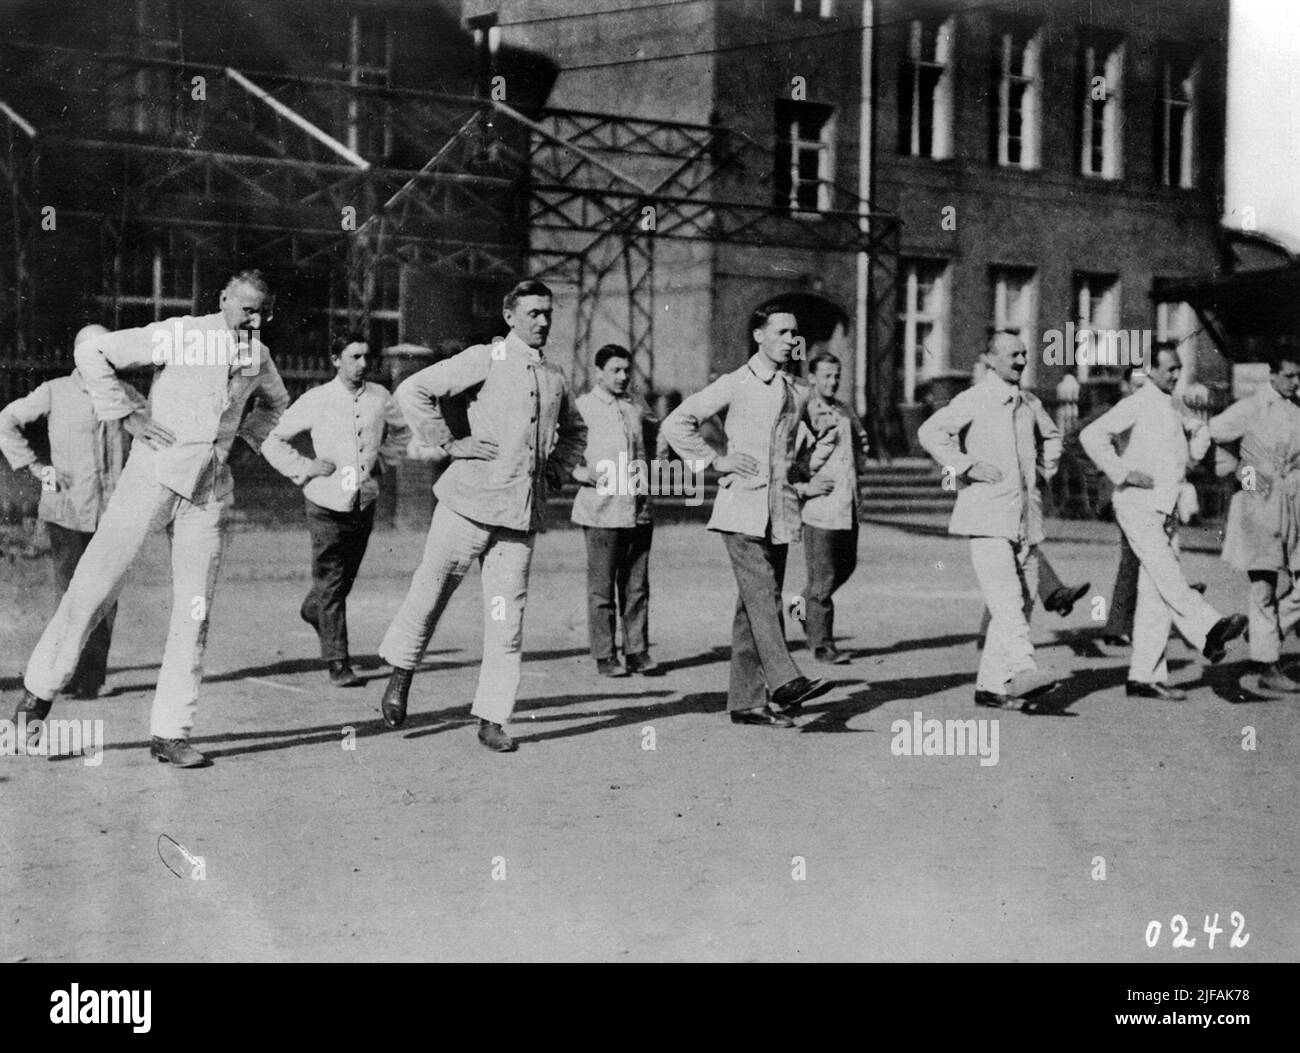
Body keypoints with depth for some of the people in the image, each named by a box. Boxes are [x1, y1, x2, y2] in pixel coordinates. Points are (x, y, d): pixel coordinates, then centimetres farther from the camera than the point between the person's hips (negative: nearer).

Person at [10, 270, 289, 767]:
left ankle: (170, 733, 5)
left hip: (209, 492, 4)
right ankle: (40, 690, 13)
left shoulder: (259, 356, 8)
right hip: (153, 477, -4)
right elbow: (91, 353, -7)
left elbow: (275, 403, 30)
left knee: (194, 612, 0)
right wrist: (127, 414, -11)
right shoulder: (177, 335, -8)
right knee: (94, 585, -4)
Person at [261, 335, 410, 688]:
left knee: (345, 578, 15)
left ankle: (312, 610, 46)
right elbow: (273, 442, 2)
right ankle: (338, 662, -4)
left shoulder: (380, 397, 3)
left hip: (364, 505, 4)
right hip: (327, 504, -4)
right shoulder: (317, 401, -6)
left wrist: (384, 459, 9)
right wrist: (305, 468, -9)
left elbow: (402, 431, 24)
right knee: (331, 582, -6)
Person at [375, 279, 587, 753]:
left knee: (507, 616, 0)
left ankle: (492, 720, 5)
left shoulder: (555, 376, 15)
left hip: (522, 512, 4)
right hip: (471, 500, -4)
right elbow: (412, 390, -8)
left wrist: (559, 469, 19)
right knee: (433, 586, 3)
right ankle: (401, 673, 26)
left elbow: (574, 430, 35)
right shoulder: (484, 359, -2)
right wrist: (447, 443, -10)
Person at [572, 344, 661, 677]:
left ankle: (637, 652, 13)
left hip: (638, 509, 5)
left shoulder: (635, 409, 16)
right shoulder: (582, 407, -1)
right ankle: (605, 656, 5)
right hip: (601, 509, -5)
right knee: (602, 587, -1)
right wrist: (583, 473, -17)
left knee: (637, 585, 6)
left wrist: (644, 472, 13)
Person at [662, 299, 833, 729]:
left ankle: (746, 701, 8)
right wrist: (715, 460, -6)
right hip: (741, 509, -5)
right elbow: (676, 424, -1)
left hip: (781, 513, 5)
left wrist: (803, 481, 21)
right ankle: (784, 680, -30)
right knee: (762, 595, -19)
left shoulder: (798, 394, 14)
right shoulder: (733, 385, 0)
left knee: (755, 604, 6)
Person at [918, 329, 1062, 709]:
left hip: (1027, 520, 7)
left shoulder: (1030, 403, 15)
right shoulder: (972, 400, -5)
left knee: (1022, 604, 5)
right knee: (1006, 602, -18)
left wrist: (1044, 473, 20)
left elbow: (1051, 437, 35)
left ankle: (991, 684, 10)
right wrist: (967, 467, -19)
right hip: (987, 520, -7)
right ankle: (1024, 674, -27)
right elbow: (930, 432, -18)